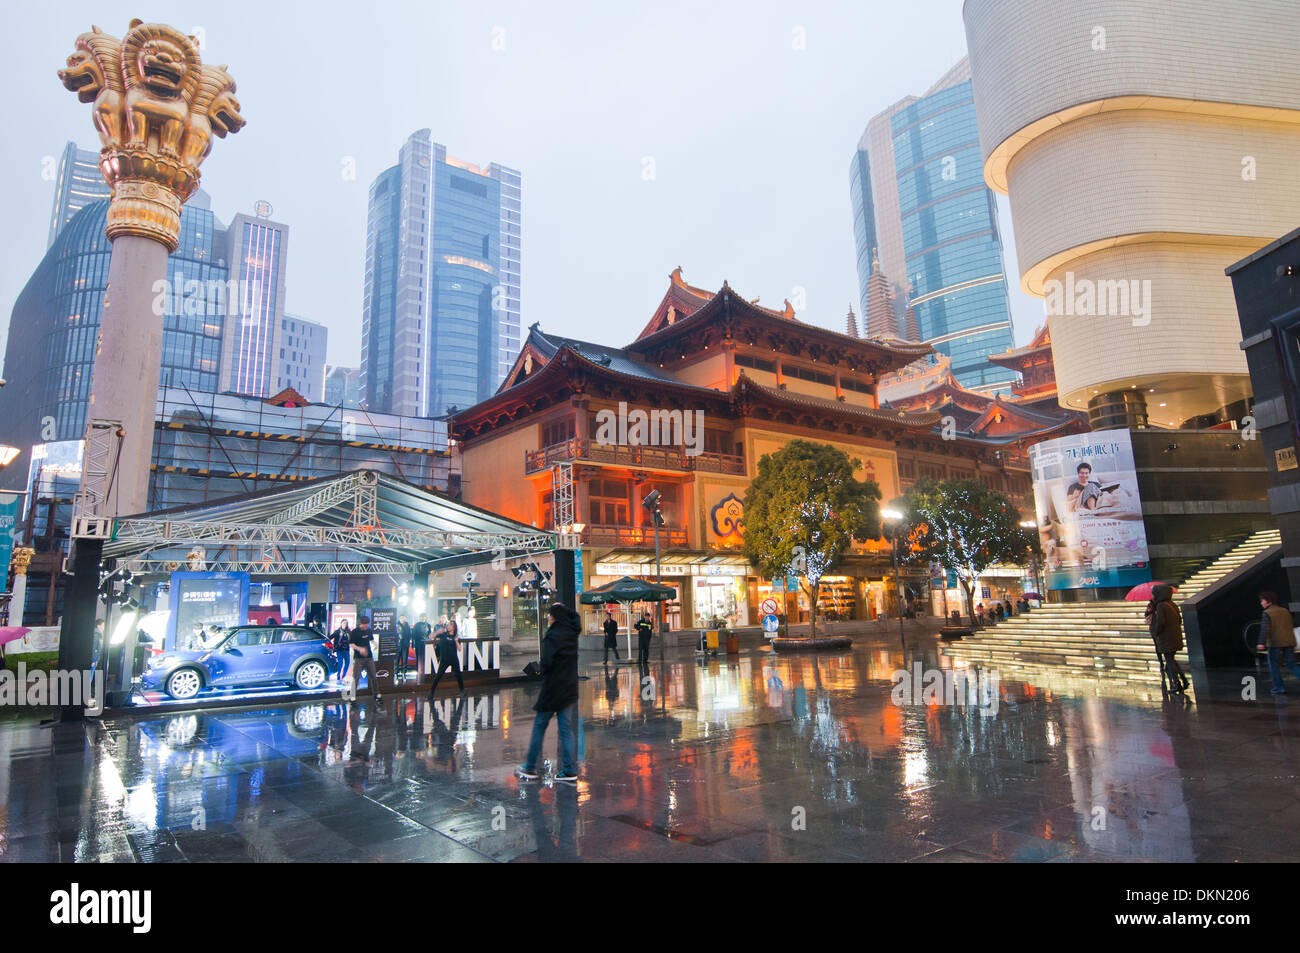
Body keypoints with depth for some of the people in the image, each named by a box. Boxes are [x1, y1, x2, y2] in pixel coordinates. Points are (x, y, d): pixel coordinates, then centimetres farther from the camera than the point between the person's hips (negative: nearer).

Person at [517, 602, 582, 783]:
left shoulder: (554, 635, -16)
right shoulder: (573, 634, 3)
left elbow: (547, 661, -20)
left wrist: (543, 673, -1)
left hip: (553, 687, -6)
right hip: (570, 687, 7)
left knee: (539, 725, 7)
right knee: (567, 728, 9)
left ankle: (530, 768, 16)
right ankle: (569, 771, 9)